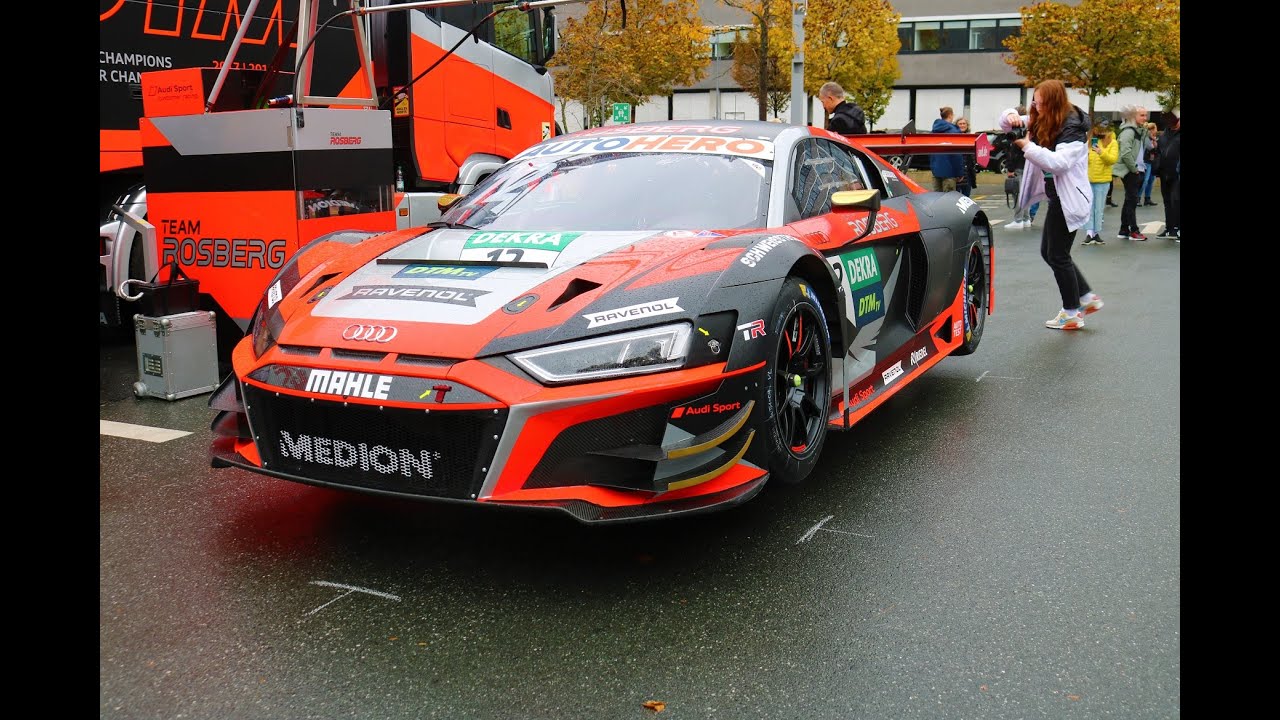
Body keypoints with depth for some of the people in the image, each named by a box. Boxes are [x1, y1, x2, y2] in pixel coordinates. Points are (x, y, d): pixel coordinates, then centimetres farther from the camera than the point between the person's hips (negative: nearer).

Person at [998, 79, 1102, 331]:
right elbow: (1008, 121, 12)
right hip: (1056, 196, 9)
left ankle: (1072, 313, 11)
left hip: (1069, 199, -9)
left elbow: (1059, 162, -30)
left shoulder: (1072, 127, -18)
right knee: (1049, 252, 15)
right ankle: (1088, 297, 26)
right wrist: (1011, 117, -11)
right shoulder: (1042, 121, 5)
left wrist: (1028, 146, -29)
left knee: (1058, 256, -2)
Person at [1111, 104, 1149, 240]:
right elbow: (1126, 153, -23)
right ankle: (1133, 231, 0)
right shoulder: (1128, 131, -15)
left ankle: (1124, 231, 16)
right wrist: (1134, 169, -17)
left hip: (1136, 171, 10)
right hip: (1130, 172, -10)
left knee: (1130, 201, 12)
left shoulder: (1138, 130, 16)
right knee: (1132, 201, -5)